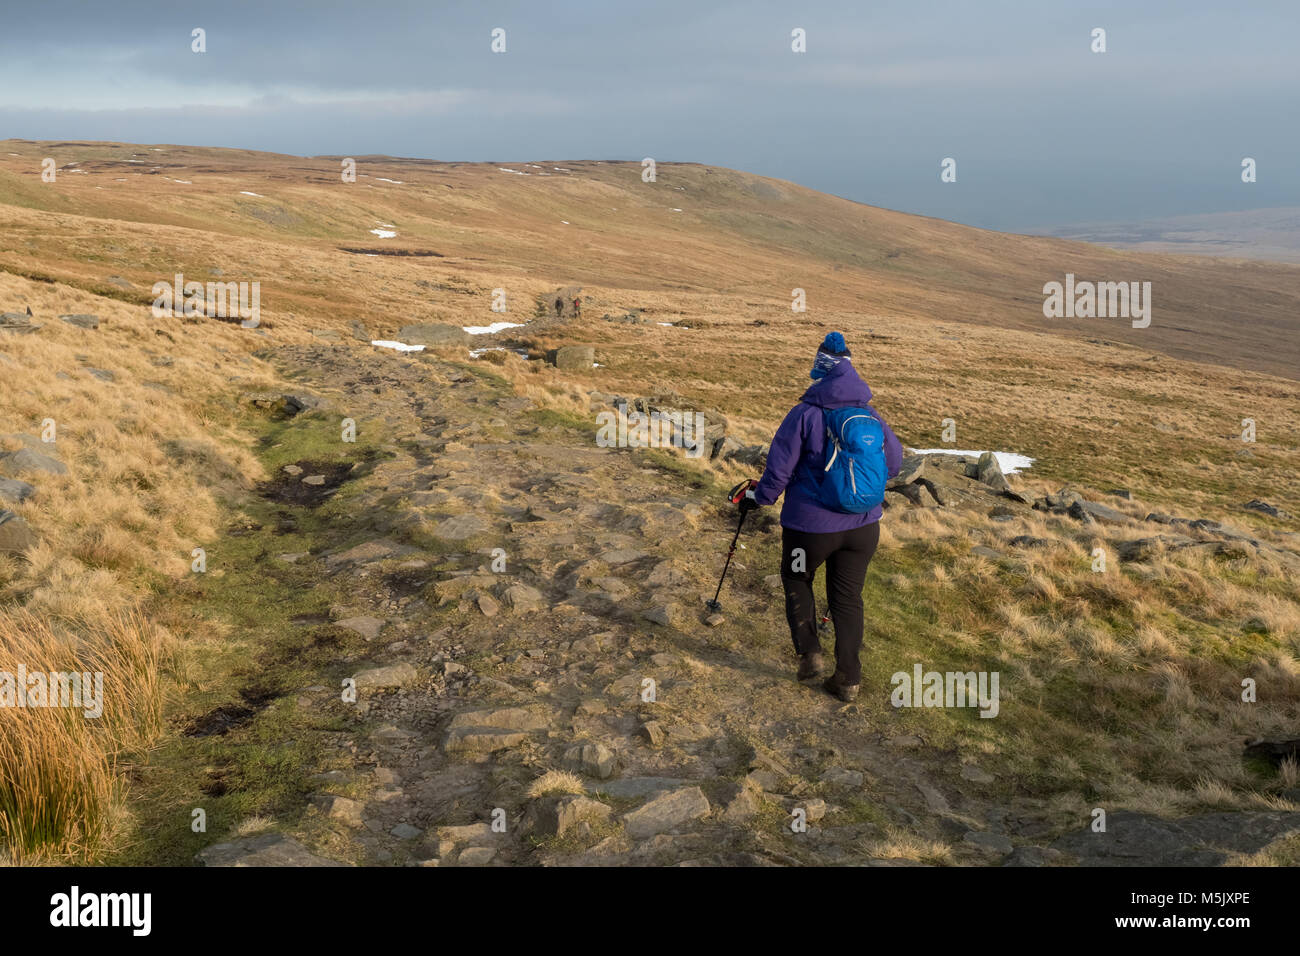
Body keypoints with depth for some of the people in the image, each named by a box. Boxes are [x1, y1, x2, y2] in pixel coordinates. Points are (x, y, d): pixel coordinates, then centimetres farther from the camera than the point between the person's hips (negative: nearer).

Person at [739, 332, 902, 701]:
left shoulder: (805, 414, -13)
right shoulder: (871, 415, 0)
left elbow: (779, 468, -11)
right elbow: (894, 463, 13)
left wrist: (758, 497, 7)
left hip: (811, 525, -3)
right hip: (863, 525, 3)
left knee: (797, 578, 23)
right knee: (848, 597, 14)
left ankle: (809, 652, 15)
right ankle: (848, 678, 18)